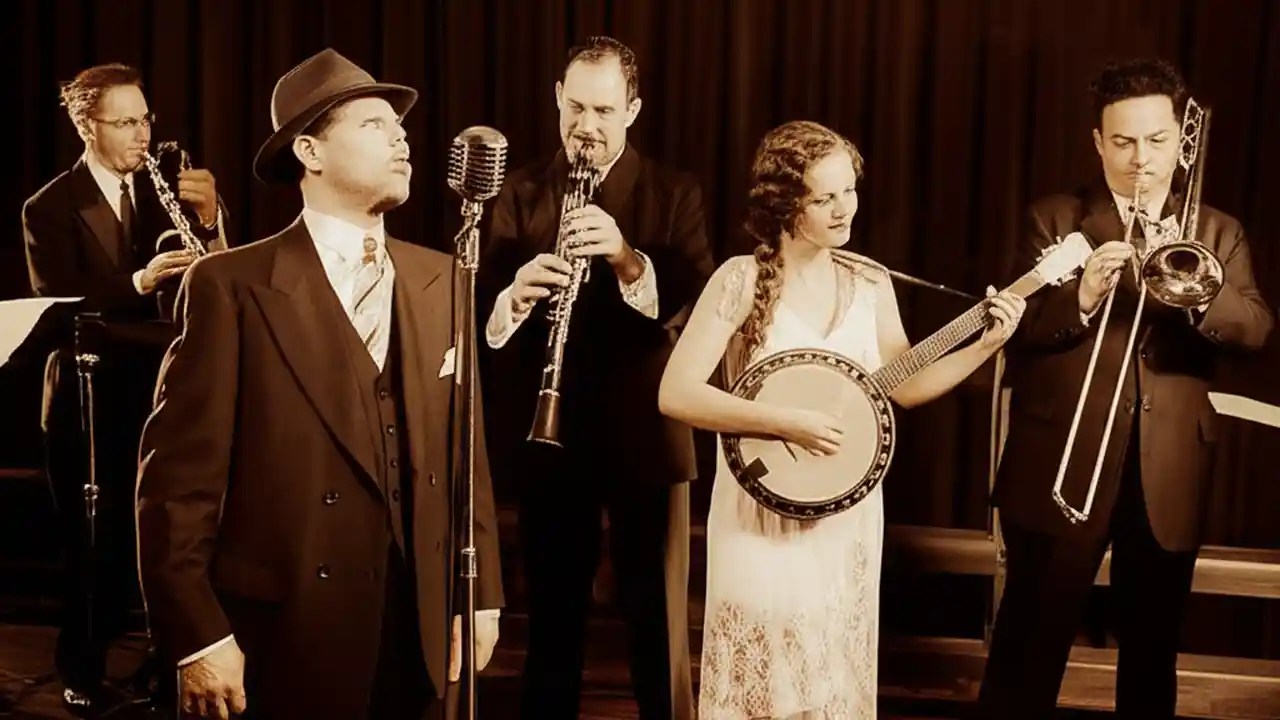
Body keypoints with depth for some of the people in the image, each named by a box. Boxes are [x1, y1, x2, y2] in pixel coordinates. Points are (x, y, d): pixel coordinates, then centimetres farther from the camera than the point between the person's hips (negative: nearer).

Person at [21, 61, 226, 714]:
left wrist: (208, 220, -19)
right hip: (91, 396, -3)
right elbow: (58, 312, -14)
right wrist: (137, 282, -30)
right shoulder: (49, 208, -3)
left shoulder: (165, 191, 9)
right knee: (96, 537, 3)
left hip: (165, 386, 3)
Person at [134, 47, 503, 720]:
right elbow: (179, 473, -9)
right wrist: (196, 636, -12)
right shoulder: (232, 284, -8)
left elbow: (464, 450, 8)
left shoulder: (439, 280, 6)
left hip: (423, 628, 4)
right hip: (289, 634, -4)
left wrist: (480, 596, 5)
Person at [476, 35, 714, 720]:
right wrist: (515, 294, -26)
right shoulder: (521, 190, 5)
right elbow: (481, 309, -4)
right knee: (551, 619, 14)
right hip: (549, 437, 1)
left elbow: (700, 302, -12)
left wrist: (629, 260, -28)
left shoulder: (673, 193, 1)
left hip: (646, 435, -1)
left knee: (658, 623, 8)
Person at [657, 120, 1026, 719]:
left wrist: (985, 345, -2)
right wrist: (785, 423, -24)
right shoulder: (743, 279, -13)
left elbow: (905, 387, 10)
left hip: (847, 518, 5)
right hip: (764, 516, -4)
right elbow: (676, 394, -19)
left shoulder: (869, 281, 2)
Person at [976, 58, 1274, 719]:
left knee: (1152, 653, 16)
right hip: (1062, 468, -3)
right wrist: (1081, 298, -24)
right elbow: (1016, 329, -7)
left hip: (1169, 477, 3)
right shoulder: (1054, 219, 2)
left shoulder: (1217, 232, 11)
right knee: (1030, 648, 3)